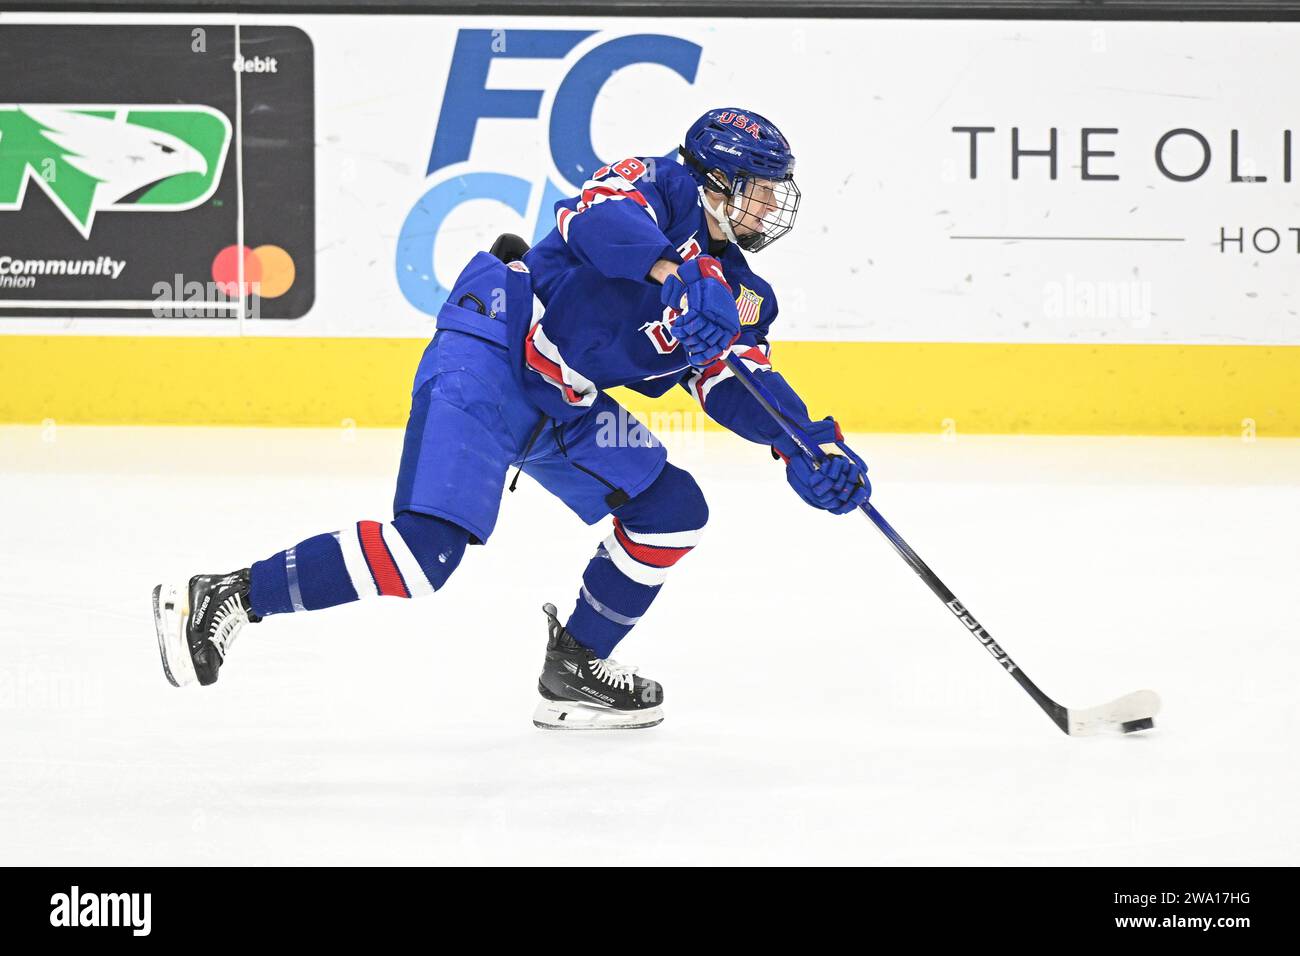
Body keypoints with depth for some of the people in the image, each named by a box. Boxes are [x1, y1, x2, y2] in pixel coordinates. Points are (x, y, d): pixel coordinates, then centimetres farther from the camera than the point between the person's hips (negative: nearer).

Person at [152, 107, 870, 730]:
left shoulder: (731, 284, 17)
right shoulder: (657, 185, -5)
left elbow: (740, 387, 11)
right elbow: (600, 217, -27)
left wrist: (809, 447, -3)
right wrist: (676, 275, -41)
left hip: (563, 408, 9)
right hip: (485, 361, -9)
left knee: (674, 510, 4)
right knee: (426, 549, -23)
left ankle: (573, 670, 15)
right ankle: (225, 597, -17)